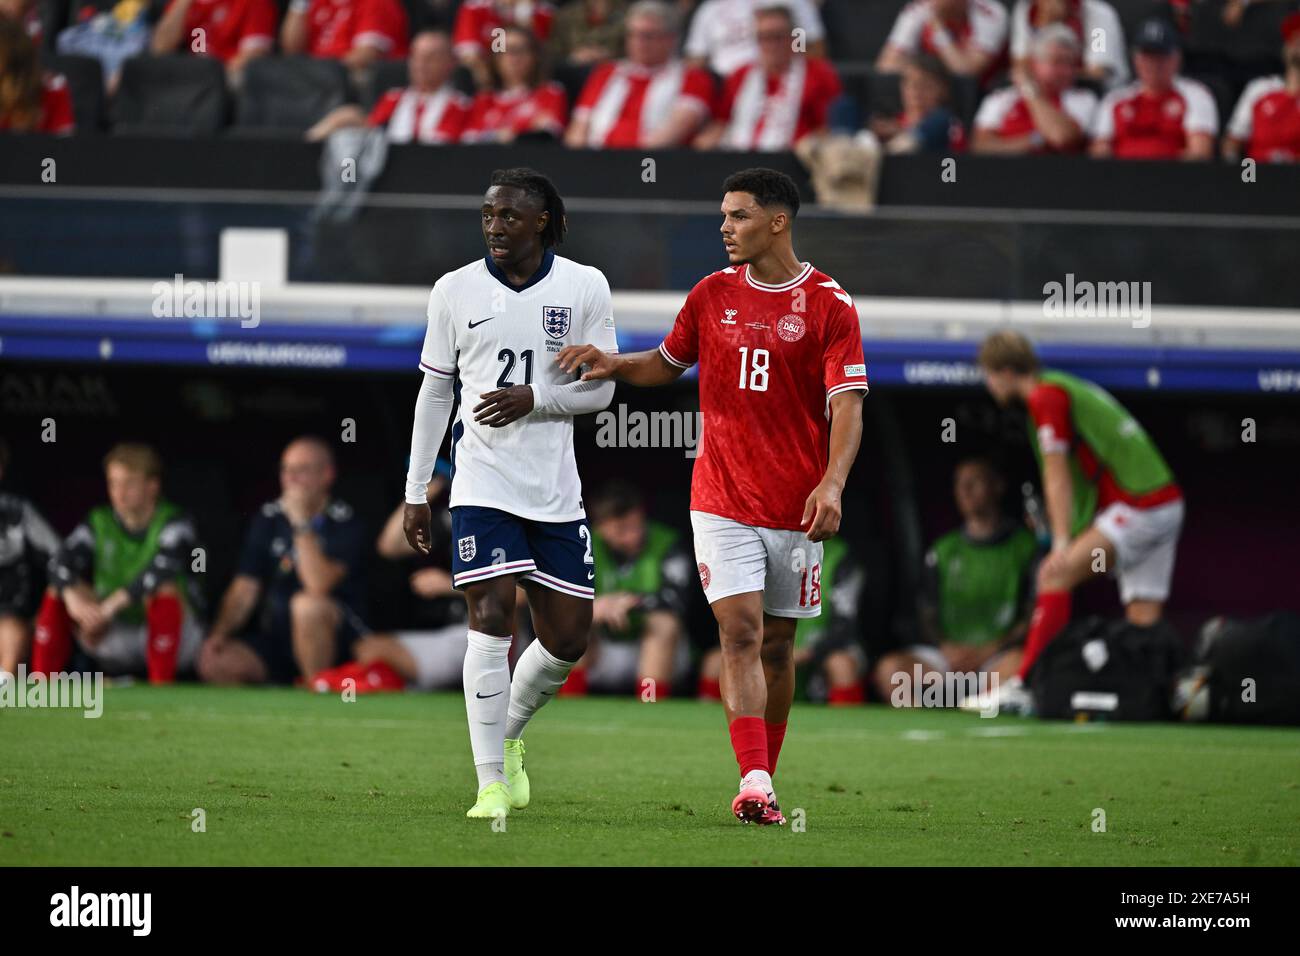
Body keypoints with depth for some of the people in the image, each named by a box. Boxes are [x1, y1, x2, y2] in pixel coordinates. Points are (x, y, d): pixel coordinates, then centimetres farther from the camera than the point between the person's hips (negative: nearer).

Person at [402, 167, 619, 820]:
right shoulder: (455, 291, 2)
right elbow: (435, 391, 9)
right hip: (482, 482, -2)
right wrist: (416, 491, 8)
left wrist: (534, 398, -16)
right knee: (491, 618, -13)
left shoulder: (584, 288, 1)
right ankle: (491, 783, -8)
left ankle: (508, 736, 31)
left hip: (555, 489, 2)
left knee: (568, 636, 3)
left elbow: (601, 387, 2)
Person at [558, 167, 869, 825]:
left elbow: (847, 404, -10)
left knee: (777, 645, 9)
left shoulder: (829, 306, -5)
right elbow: (668, 363, 22)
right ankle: (755, 785, -21)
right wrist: (613, 366, 3)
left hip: (794, 508, -1)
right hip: (722, 498, 1)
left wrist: (832, 483, -24)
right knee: (740, 633, -12)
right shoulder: (712, 295, 6)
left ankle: (765, 777, 23)